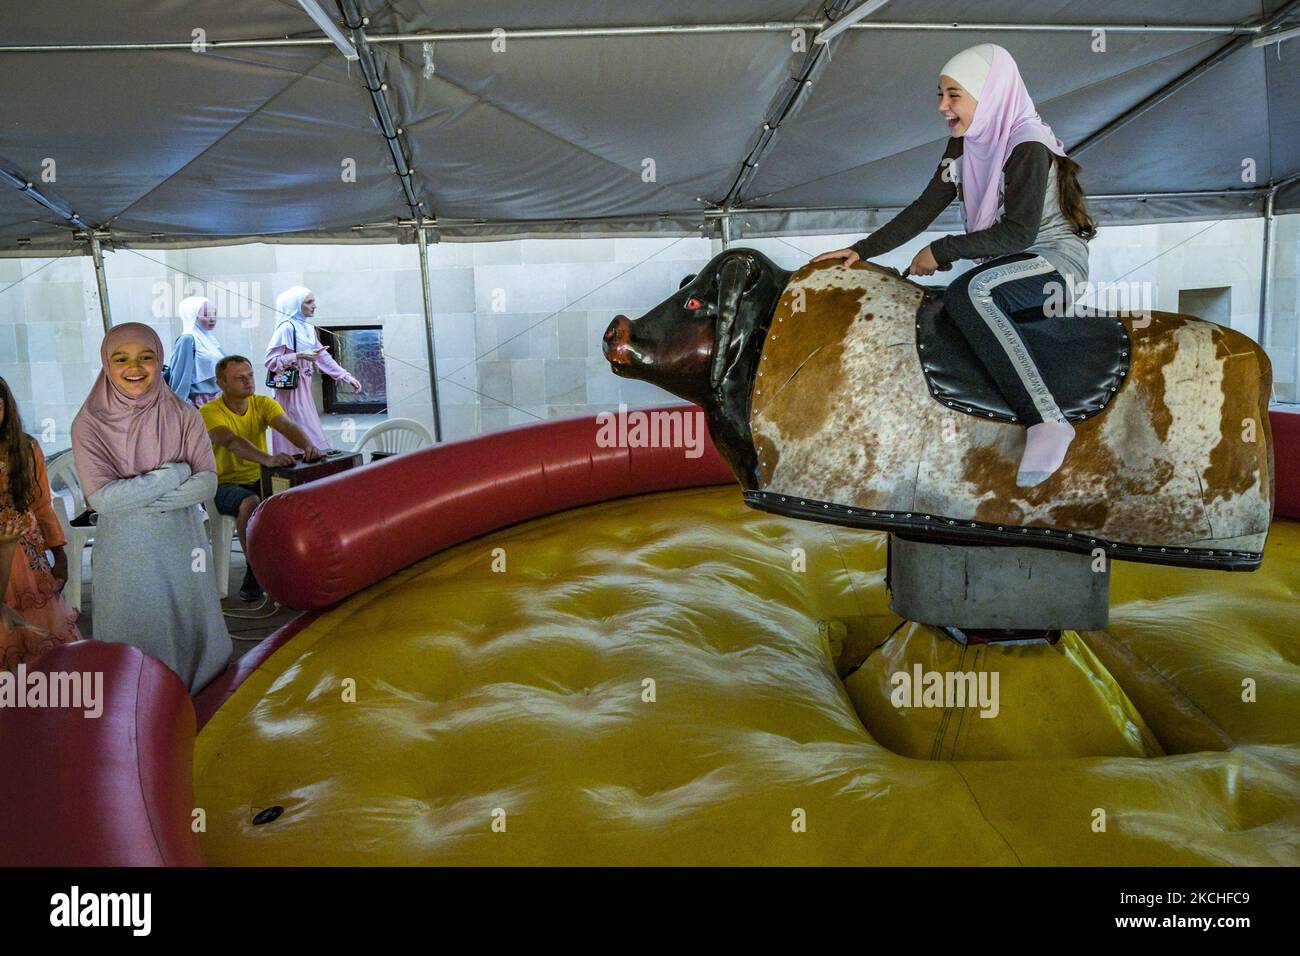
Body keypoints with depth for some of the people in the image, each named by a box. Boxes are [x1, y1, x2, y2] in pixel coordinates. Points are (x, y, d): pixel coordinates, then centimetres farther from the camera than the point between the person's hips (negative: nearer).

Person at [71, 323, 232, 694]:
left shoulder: (183, 415, -4)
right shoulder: (89, 424, -7)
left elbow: (207, 484, -9)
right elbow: (100, 498, -15)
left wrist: (134, 498, -17)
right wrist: (174, 473, -14)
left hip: (181, 544, 1)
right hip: (124, 552, -1)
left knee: (188, 632, 12)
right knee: (135, 638, 11)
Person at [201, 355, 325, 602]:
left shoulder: (263, 404, 0)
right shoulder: (209, 412, -14)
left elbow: (288, 426, -19)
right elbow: (231, 440, -34)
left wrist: (308, 446, -43)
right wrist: (267, 459, -53)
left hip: (259, 479, 4)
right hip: (224, 484, -4)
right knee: (251, 504, -36)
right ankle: (254, 571, -16)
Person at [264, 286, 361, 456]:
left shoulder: (309, 328, 10)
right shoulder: (286, 328, -13)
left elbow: (323, 356, 12)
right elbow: (270, 361, -15)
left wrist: (347, 376, 5)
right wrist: (300, 356, -23)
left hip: (304, 388, 8)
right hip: (291, 388, -8)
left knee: (310, 435, 11)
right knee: (305, 437, -6)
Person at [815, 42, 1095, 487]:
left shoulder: (1028, 146, -16)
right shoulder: (965, 144, 8)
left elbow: (1018, 233, -22)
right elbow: (925, 208, 9)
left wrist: (942, 251, -18)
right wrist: (862, 249, 2)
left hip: (1057, 259, -9)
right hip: (1008, 266, 9)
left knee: (969, 292, -36)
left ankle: (1046, 421, -39)